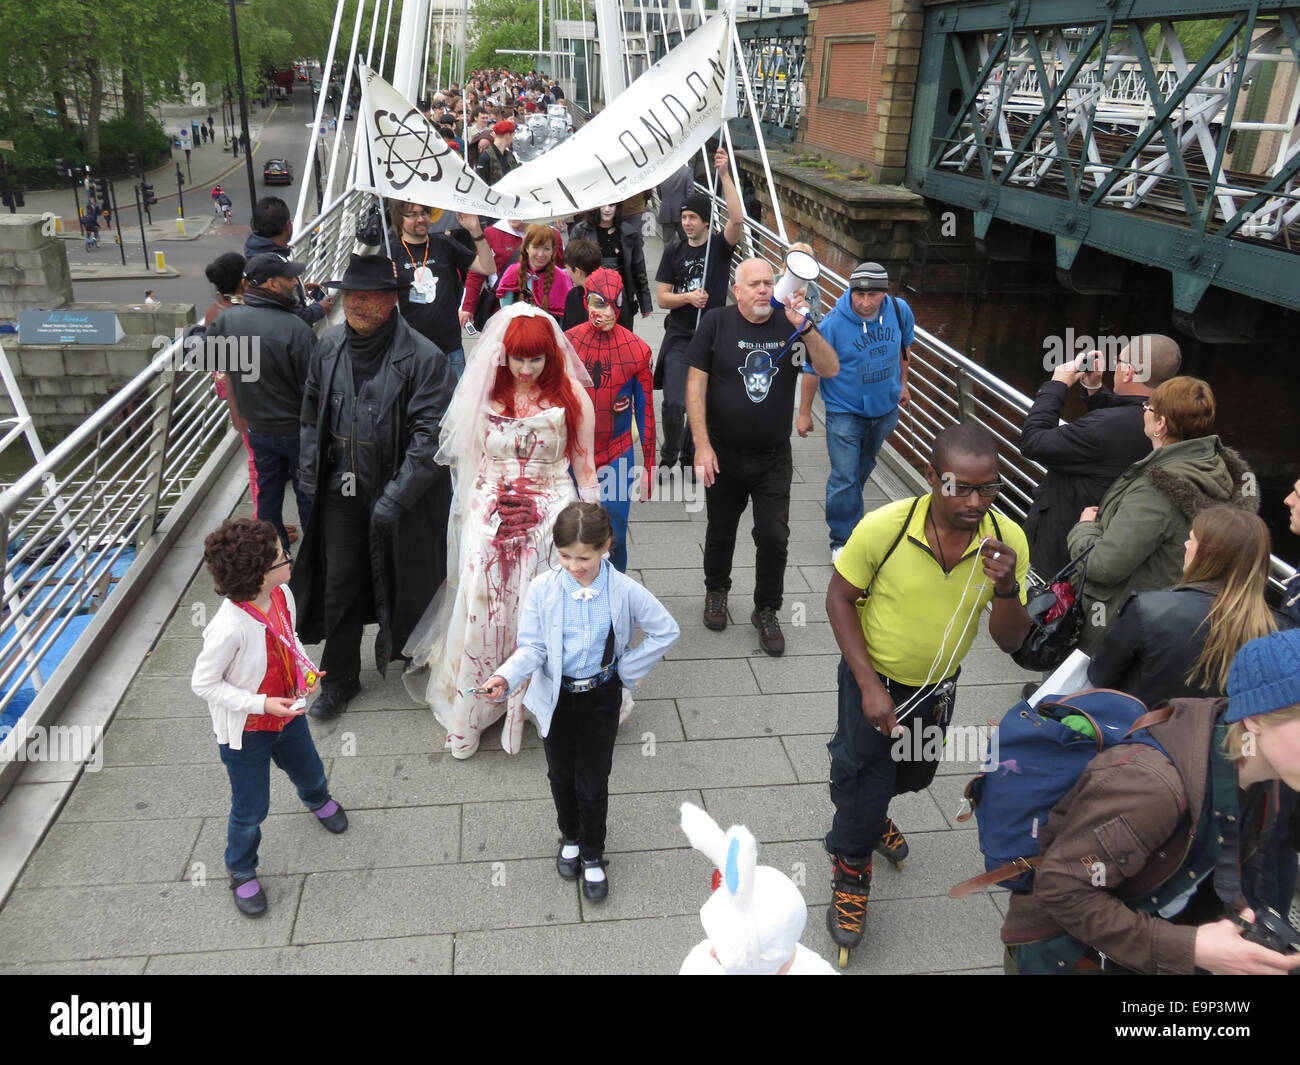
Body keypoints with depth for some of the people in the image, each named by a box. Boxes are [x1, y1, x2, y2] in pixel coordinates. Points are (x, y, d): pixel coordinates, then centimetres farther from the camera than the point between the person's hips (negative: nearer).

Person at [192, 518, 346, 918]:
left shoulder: (282, 595, -14)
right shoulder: (229, 627, -37)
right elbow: (203, 683, -24)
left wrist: (306, 668, -11)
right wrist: (262, 704, -27)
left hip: (287, 712, 6)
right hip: (245, 730, -6)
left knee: (309, 771, 29)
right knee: (251, 809, 11)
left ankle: (317, 799, 66)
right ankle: (241, 872, 40)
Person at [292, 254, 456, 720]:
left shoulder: (421, 358, -19)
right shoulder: (329, 346, 1)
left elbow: (432, 437, -21)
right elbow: (312, 409, 16)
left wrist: (395, 498, -23)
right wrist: (309, 466, 9)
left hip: (400, 495, -4)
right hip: (341, 491, 5)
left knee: (399, 580, 13)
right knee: (340, 582, 11)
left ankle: (402, 647, 43)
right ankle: (339, 678, 27)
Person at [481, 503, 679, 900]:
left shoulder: (624, 591, -16)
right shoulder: (542, 589, -15)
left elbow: (666, 631, -6)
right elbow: (532, 647, -14)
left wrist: (627, 669, -7)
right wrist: (505, 676, -32)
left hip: (601, 698, -1)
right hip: (556, 697, 1)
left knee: (593, 784, 7)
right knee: (561, 776, 20)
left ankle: (592, 856, 31)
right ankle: (570, 838, 47)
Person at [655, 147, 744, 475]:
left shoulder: (720, 246, -1)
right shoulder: (674, 253, 4)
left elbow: (737, 218, -22)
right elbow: (662, 298, 2)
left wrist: (724, 174, -24)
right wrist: (688, 297, -18)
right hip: (679, 338, 0)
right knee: (675, 402, -15)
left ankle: (689, 456, 30)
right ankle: (668, 455, 6)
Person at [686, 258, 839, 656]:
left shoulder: (790, 326, -1)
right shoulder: (716, 323, -7)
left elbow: (830, 370, -10)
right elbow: (696, 385, -9)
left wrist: (805, 328, -25)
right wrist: (702, 444, -15)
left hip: (774, 458, 1)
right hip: (724, 455, -1)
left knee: (774, 537, 2)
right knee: (721, 531, 16)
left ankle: (766, 611, 22)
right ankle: (716, 591, 42)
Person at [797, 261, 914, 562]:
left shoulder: (900, 311, -11)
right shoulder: (832, 323, -24)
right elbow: (812, 369, -13)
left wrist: (903, 384, 19)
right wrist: (804, 413, -7)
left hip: (885, 409, 5)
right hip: (844, 412, -5)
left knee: (863, 468, 24)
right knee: (845, 477, -7)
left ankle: (847, 507, 50)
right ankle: (843, 540, 7)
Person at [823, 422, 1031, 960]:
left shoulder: (1008, 540, -22)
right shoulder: (884, 527, -32)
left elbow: (1010, 641, -15)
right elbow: (839, 598, -17)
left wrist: (1006, 588, -38)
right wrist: (870, 687, -20)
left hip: (937, 684, 4)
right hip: (873, 679, -4)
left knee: (914, 774, 28)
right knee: (863, 783, 8)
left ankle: (872, 814, 63)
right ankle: (850, 871, 40)